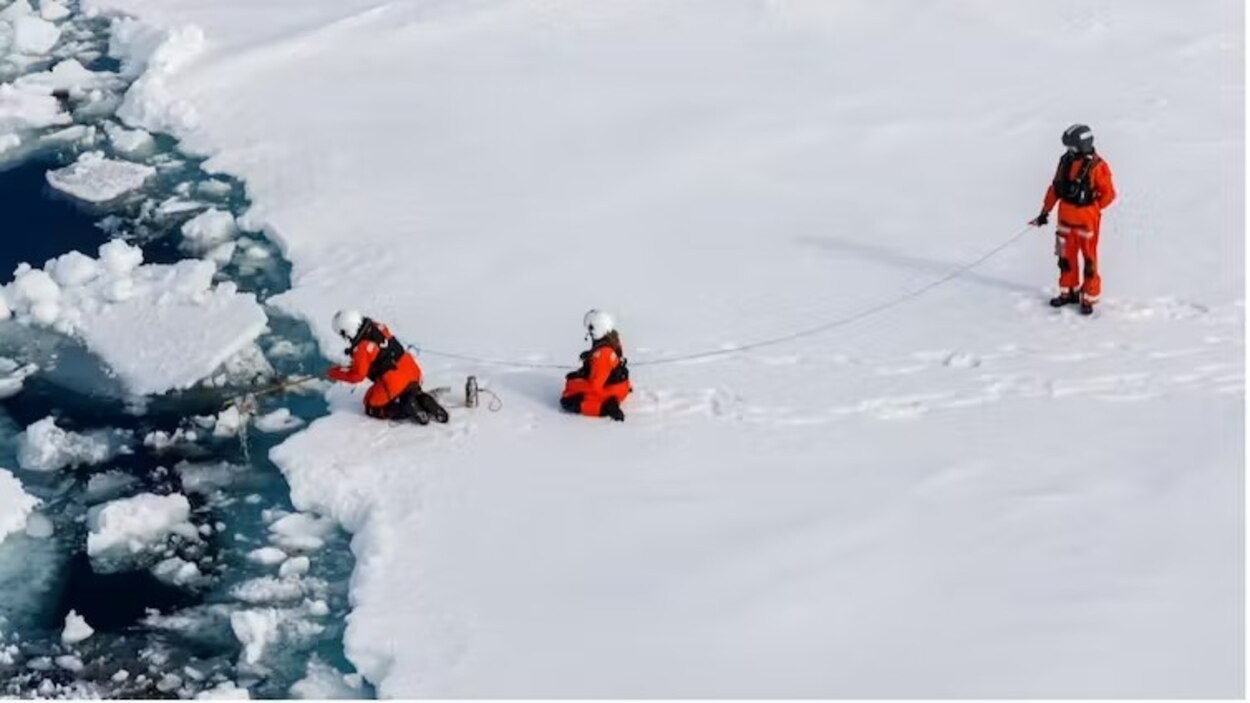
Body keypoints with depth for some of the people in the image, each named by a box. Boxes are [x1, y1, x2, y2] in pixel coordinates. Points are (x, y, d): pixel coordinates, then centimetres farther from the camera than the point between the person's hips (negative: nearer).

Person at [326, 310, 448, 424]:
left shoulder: (361, 348, -22)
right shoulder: (378, 327, 1)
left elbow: (357, 375, -16)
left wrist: (334, 372, -4)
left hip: (394, 381, -7)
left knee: (373, 409, 13)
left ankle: (407, 408, -7)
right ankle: (422, 400, 5)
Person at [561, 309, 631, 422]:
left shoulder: (601, 354, -34)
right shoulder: (612, 339, -5)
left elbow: (594, 385, -28)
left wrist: (571, 384, -15)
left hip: (608, 392, -9)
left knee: (568, 401, -10)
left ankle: (606, 407, -17)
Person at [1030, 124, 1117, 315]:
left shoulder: (1097, 166, -15)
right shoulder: (1066, 161, 3)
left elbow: (1108, 194, -9)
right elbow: (1055, 188, 11)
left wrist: (1092, 210, -6)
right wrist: (1045, 212, 13)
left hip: (1087, 219, -6)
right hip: (1066, 217, 6)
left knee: (1089, 258, 0)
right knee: (1066, 256, 14)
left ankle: (1089, 298, 6)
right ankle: (1069, 292, 27)